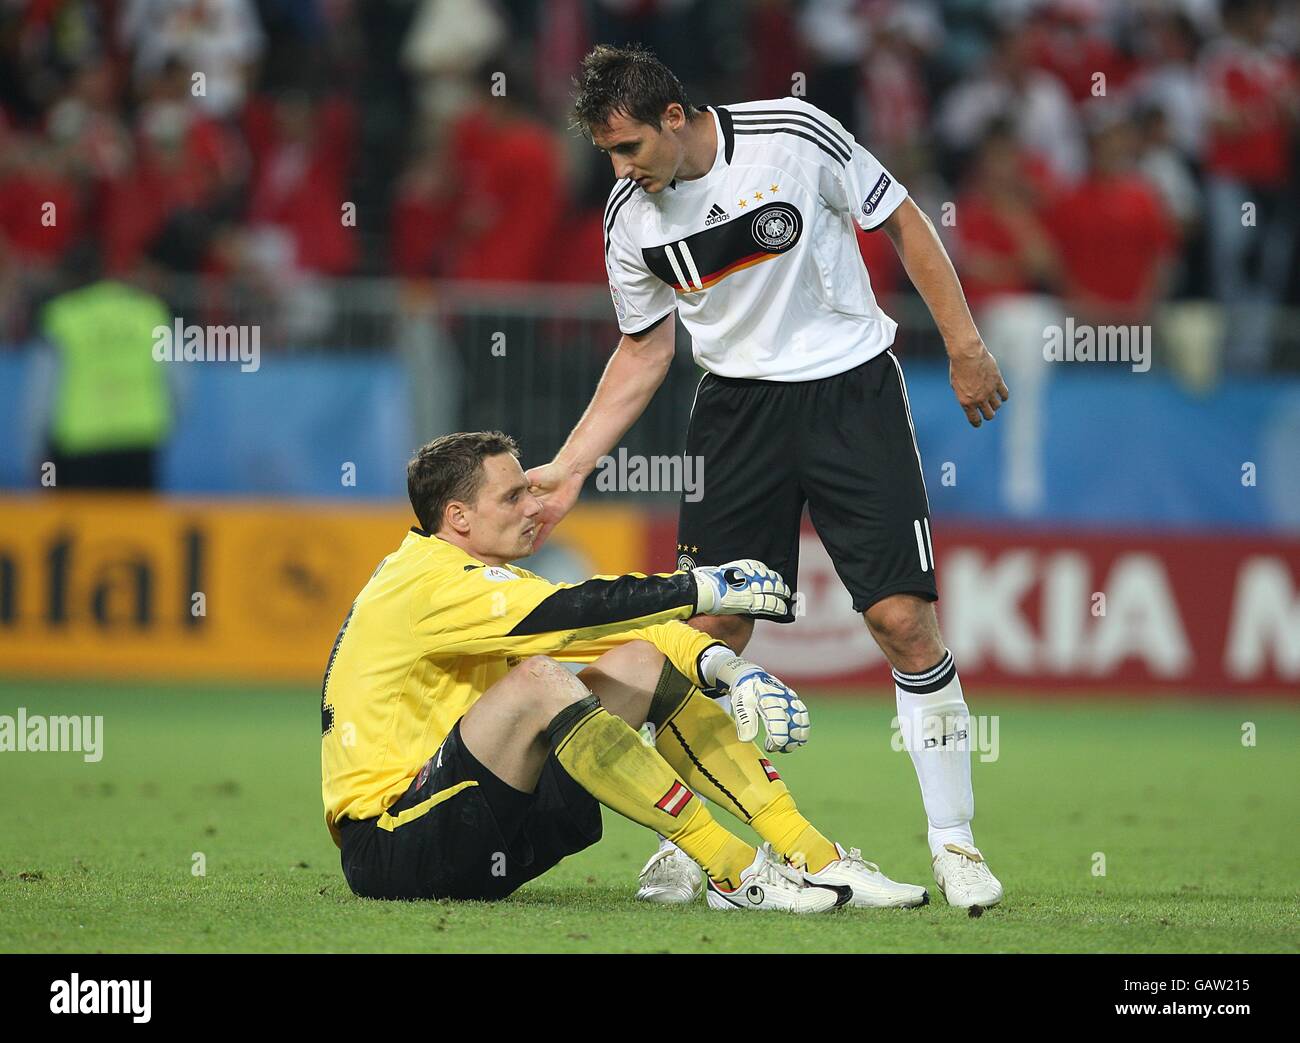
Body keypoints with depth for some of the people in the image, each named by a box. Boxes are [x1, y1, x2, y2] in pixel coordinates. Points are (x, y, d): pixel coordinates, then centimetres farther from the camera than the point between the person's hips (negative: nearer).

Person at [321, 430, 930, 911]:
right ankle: (736, 875, -30)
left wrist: (724, 665, -8)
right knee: (538, 680, -32)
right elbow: (568, 609, -28)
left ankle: (815, 859, -6)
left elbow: (626, 627, 8)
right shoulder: (427, 582, -14)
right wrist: (703, 589, -23)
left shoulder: (486, 580, 15)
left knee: (642, 663, 3)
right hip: (386, 851, -10)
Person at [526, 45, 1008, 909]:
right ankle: (688, 844, 11)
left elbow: (901, 221, -3)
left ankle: (954, 843, 1)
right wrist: (568, 468, 3)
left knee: (903, 618, -10)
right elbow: (645, 351, 9)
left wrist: (965, 345, -3)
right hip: (738, 406, 3)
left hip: (852, 388, -3)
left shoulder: (795, 137, -15)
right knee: (712, 626, -3)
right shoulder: (630, 217, -3)